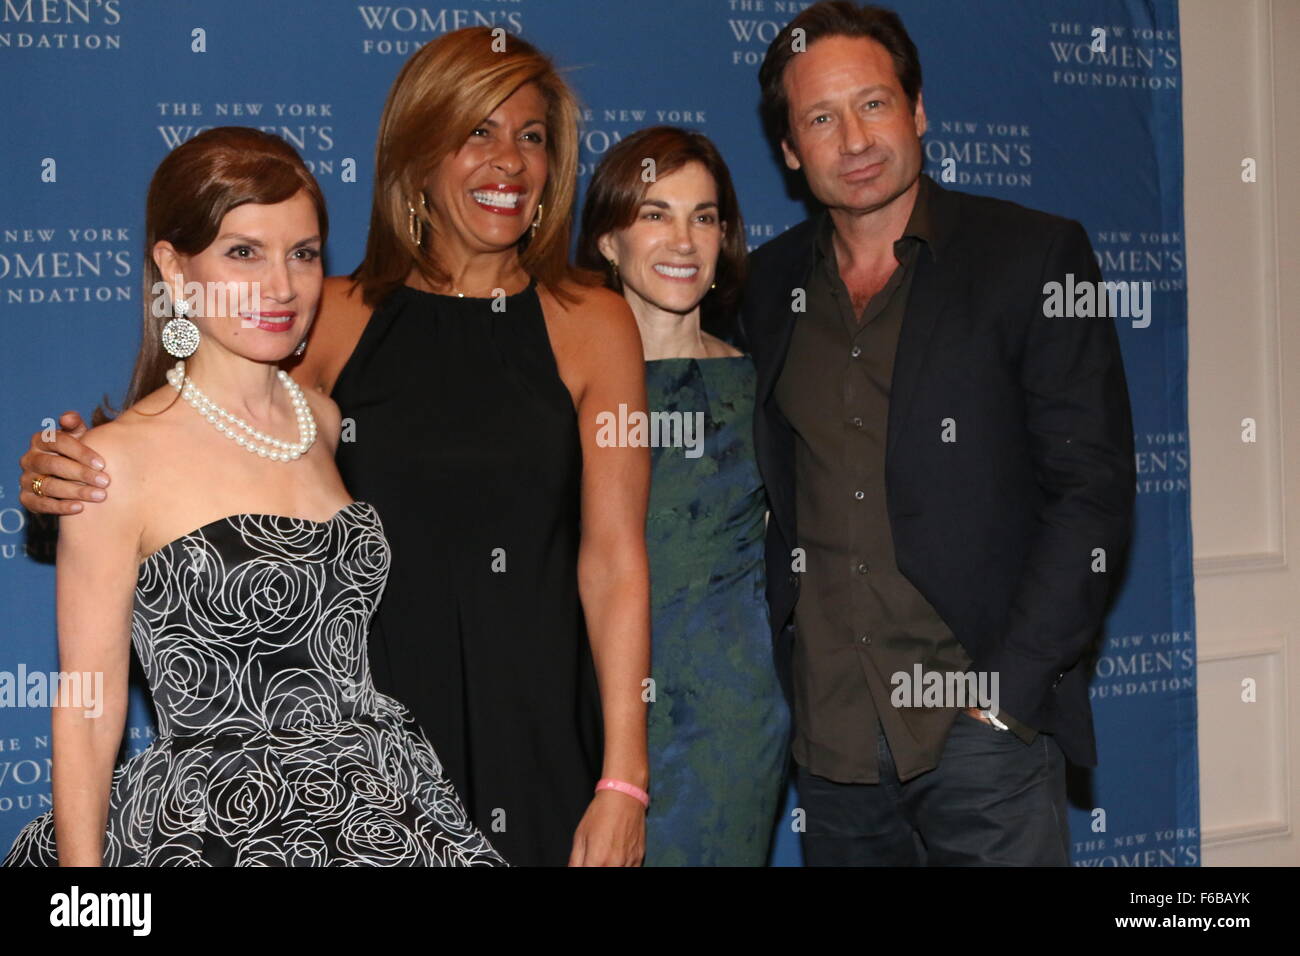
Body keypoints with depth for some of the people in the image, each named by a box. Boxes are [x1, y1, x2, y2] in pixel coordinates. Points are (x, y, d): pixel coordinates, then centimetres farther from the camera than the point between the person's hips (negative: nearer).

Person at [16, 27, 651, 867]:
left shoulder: (591, 324, 0)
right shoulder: (336, 318, 3)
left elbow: (614, 560, -5)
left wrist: (623, 781, -9)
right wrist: (69, 477, -18)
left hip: (539, 742, 0)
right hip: (365, 744, 1)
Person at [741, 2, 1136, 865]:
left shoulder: (1035, 257, -2)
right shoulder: (767, 285, 10)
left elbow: (1092, 491, -6)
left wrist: (1009, 688, -12)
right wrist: (779, 677, 5)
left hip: (980, 725, -3)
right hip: (828, 731, 4)